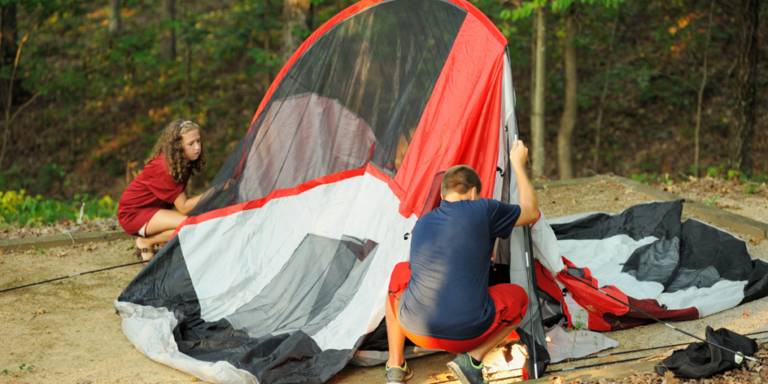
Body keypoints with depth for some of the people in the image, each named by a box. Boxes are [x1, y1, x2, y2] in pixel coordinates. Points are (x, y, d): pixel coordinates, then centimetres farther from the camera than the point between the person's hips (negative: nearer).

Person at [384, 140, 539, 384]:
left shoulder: (421, 224, 11)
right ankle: (473, 358, 1)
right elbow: (531, 212, 13)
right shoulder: (483, 210, -4)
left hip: (415, 329, 3)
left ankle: (395, 364, 21)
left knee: (400, 273, 33)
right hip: (467, 334, -3)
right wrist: (518, 165, 26)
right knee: (519, 297, 25)